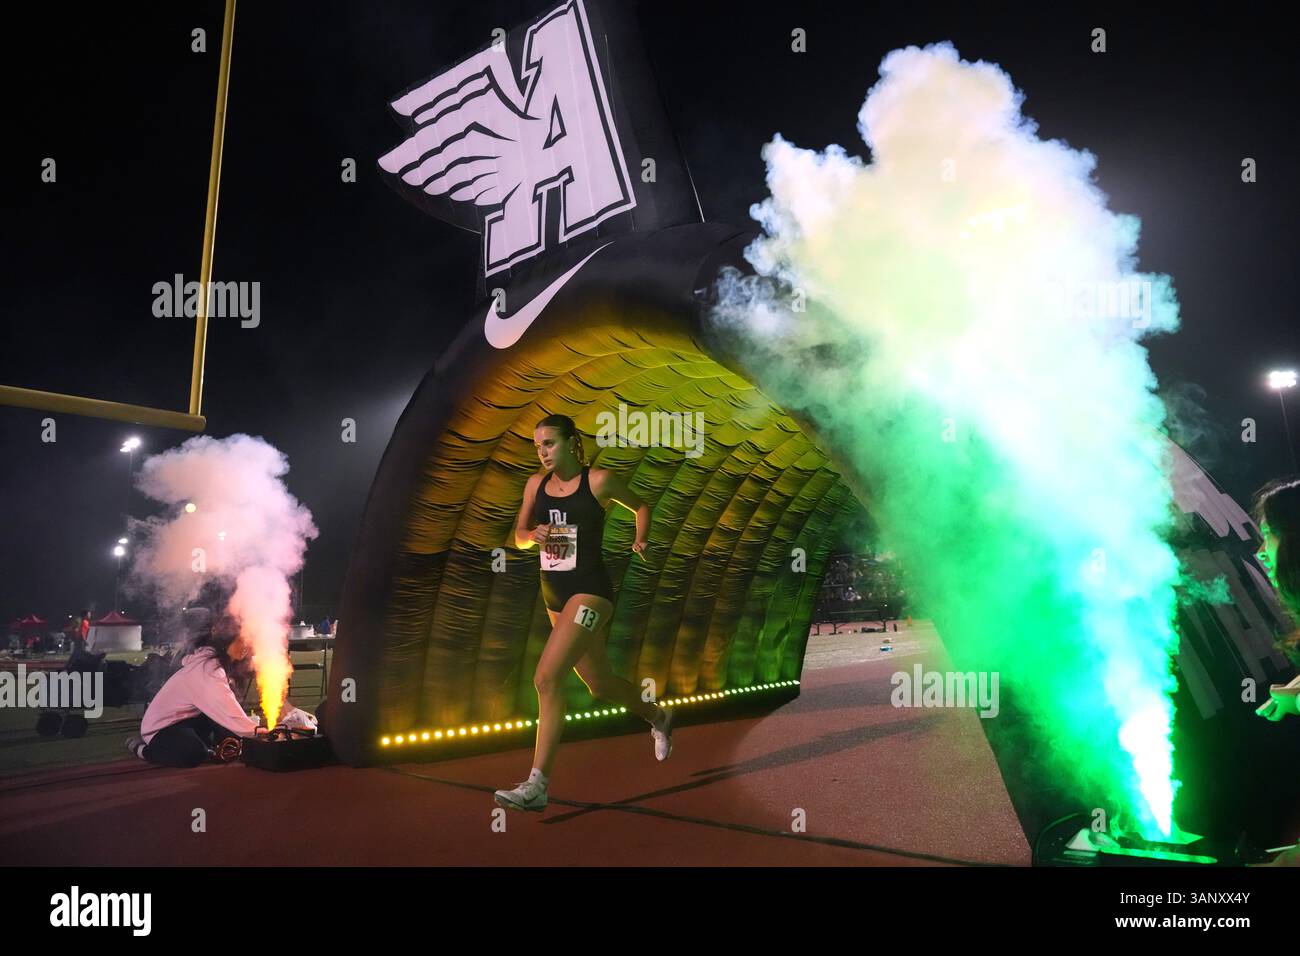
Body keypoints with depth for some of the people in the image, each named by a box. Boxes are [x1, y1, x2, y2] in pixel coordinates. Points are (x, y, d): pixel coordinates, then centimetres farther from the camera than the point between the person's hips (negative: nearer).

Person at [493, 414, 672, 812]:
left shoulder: (599, 480, -6)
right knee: (599, 684, 20)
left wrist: (641, 540, -5)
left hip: (589, 591, -7)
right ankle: (658, 717, 48)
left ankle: (536, 786, -15)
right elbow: (519, 536, 14)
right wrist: (535, 534, -7)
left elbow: (640, 506, 10)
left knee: (546, 678, -20)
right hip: (554, 595, 7)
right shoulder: (536, 484, 8)